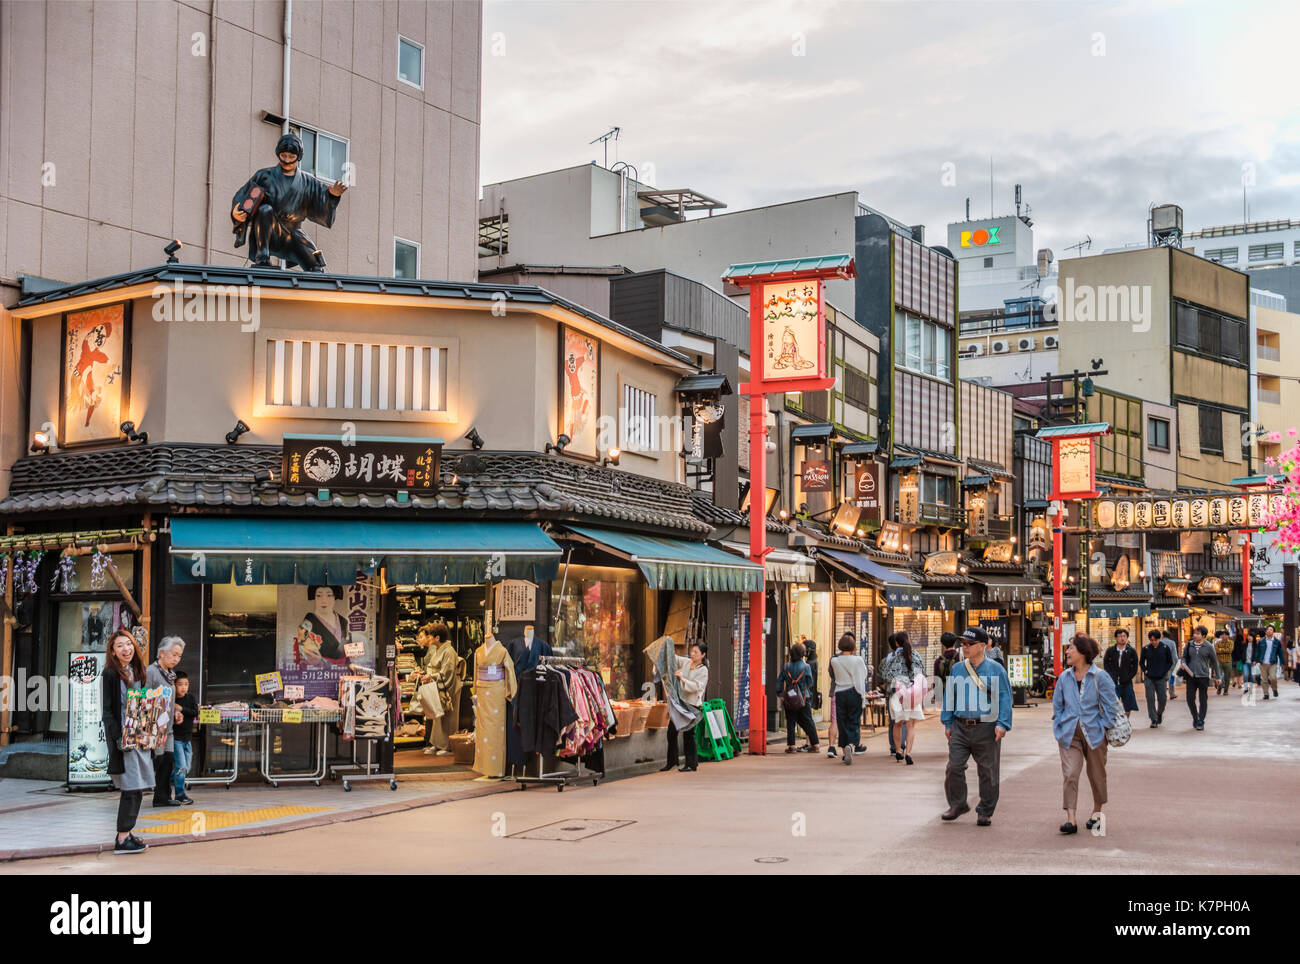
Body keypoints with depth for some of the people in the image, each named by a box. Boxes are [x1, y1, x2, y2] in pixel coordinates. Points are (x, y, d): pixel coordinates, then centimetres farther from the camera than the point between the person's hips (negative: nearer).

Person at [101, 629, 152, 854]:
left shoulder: (136, 672, 14)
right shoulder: (110, 674, -8)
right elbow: (106, 711, -12)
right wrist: (119, 738, -18)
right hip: (122, 738, -7)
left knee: (136, 789, 8)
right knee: (132, 789, -9)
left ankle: (126, 833, 17)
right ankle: (122, 840, -3)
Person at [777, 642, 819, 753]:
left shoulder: (786, 667, 0)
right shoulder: (806, 667, -7)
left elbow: (779, 681, 4)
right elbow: (810, 683, 0)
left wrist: (781, 695, 12)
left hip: (789, 700, 1)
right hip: (803, 698, -1)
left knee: (790, 723, 8)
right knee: (808, 722, 6)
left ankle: (790, 745, 4)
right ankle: (814, 744, 7)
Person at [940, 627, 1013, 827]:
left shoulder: (996, 669, 0)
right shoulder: (957, 669, 10)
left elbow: (1005, 698, -1)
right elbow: (949, 697, 16)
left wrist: (1003, 724, -10)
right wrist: (947, 723, 12)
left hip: (987, 729, -2)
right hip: (961, 727, 3)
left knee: (988, 772, 3)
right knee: (954, 766, -6)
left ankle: (985, 812, 16)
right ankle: (957, 805, 11)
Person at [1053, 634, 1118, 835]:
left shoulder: (1100, 677, -7)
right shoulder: (1064, 678, 5)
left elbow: (1111, 706, -2)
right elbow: (1057, 705, 16)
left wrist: (1102, 727, -5)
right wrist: (1060, 727, 7)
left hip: (1094, 733, -2)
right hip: (1069, 734, 2)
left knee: (1096, 774, 12)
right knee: (1069, 774, -10)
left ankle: (1097, 812, 33)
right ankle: (1071, 819, -14)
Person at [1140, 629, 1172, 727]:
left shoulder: (1165, 648, -2)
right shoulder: (1146, 649, 0)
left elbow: (1170, 662, 8)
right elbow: (1141, 662, 11)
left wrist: (1164, 671, -3)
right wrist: (1145, 670, -4)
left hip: (1161, 678, 0)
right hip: (1149, 678, 1)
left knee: (1162, 699, 1)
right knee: (1150, 699, -6)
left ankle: (1159, 713, 31)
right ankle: (1154, 720, 0)